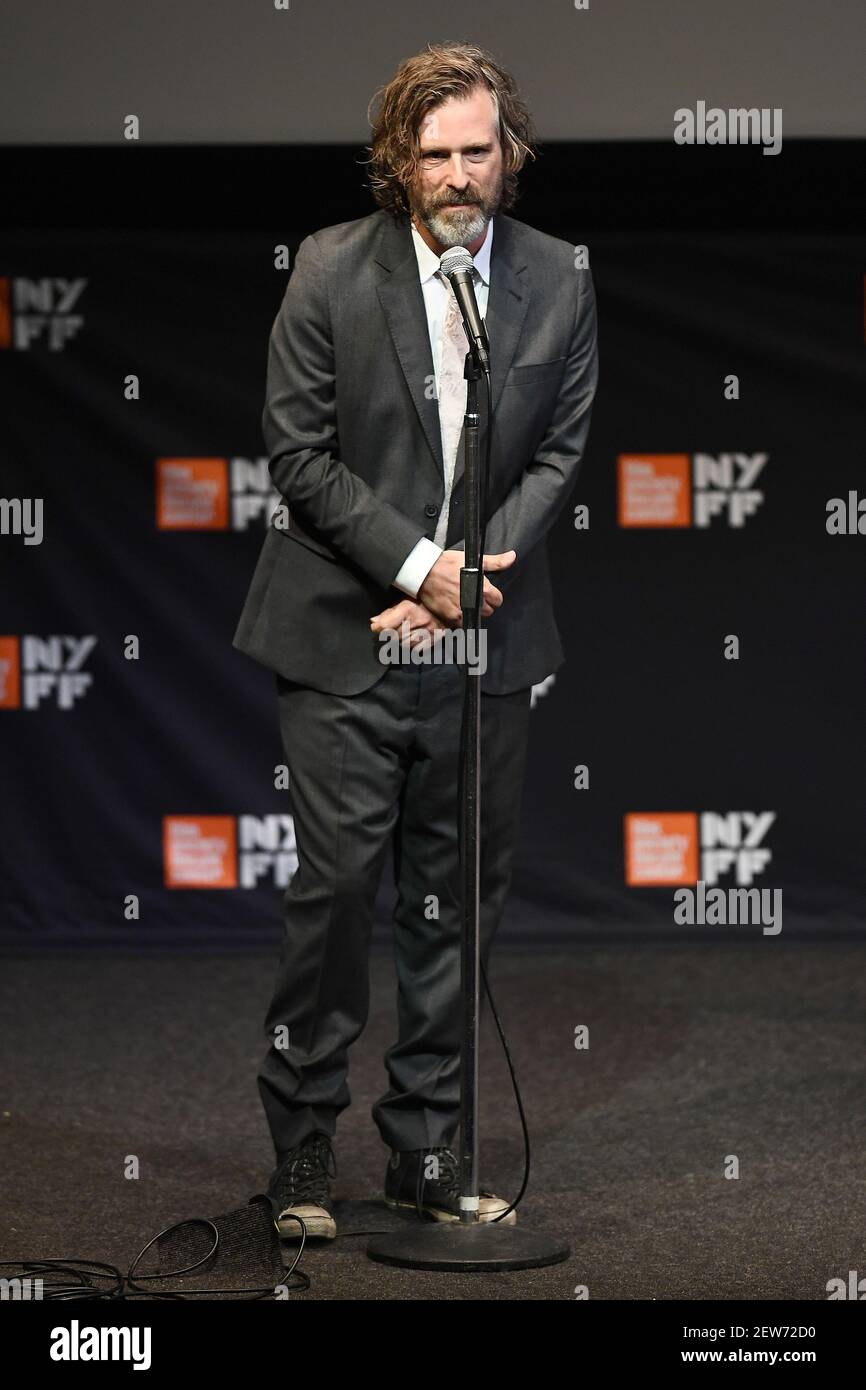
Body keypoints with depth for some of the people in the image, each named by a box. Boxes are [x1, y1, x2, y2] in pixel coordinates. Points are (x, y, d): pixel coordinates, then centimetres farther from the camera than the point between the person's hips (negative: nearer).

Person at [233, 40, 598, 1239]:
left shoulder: (558, 284, 2)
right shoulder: (332, 271, -6)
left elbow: (558, 455, 5)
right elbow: (299, 452, -5)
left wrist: (473, 574, -9)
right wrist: (415, 564, -13)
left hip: (484, 642, 3)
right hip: (345, 638, -3)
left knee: (459, 897, 7)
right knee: (338, 880, -4)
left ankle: (429, 1152, 18)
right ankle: (302, 1150, 9)